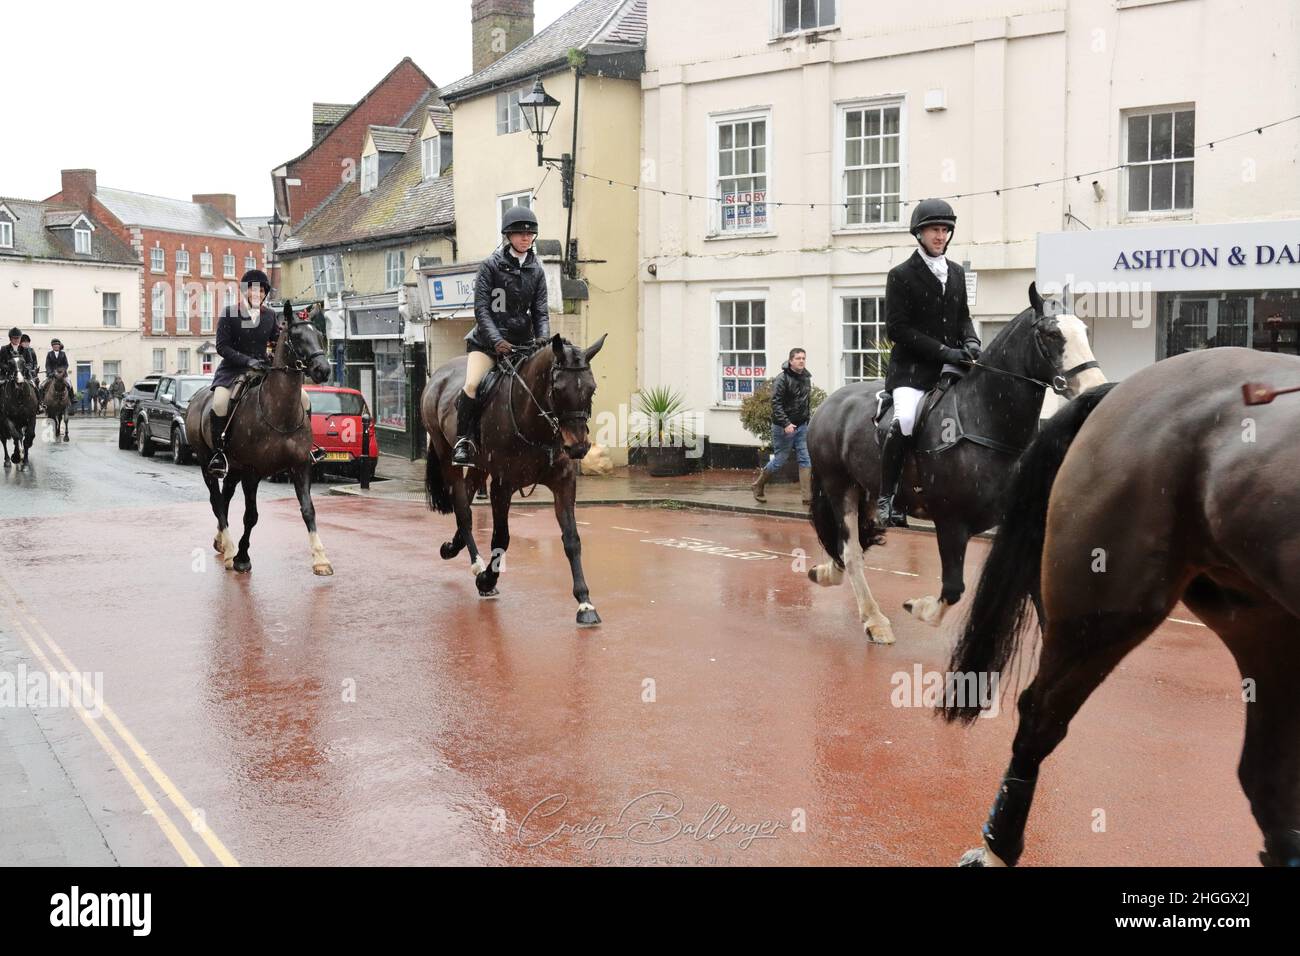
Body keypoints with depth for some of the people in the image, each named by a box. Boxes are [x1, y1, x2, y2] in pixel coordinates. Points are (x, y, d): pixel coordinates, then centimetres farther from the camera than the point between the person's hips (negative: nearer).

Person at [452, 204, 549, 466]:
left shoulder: (536, 271, 8)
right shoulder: (491, 265, -4)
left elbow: (541, 312, 5)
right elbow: (481, 308, -9)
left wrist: (544, 340, -14)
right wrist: (497, 341, -21)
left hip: (523, 342, 4)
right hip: (488, 341, -4)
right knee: (471, 385, -23)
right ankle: (463, 440, -11)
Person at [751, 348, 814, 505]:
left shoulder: (806, 378, 8)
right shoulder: (783, 379, -14)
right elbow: (776, 404, -19)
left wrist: (808, 419, 12)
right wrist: (786, 424, -25)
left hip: (802, 427, 6)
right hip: (784, 427, -6)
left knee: (806, 460, 1)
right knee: (779, 461, 2)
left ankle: (807, 496, 3)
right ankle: (757, 486, 22)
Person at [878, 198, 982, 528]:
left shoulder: (956, 272, 15)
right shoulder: (901, 275, -3)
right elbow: (897, 329, -9)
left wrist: (971, 342, -1)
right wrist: (943, 351, -16)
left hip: (952, 365, 7)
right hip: (912, 367, -6)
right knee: (905, 420, -30)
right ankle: (886, 497, -19)